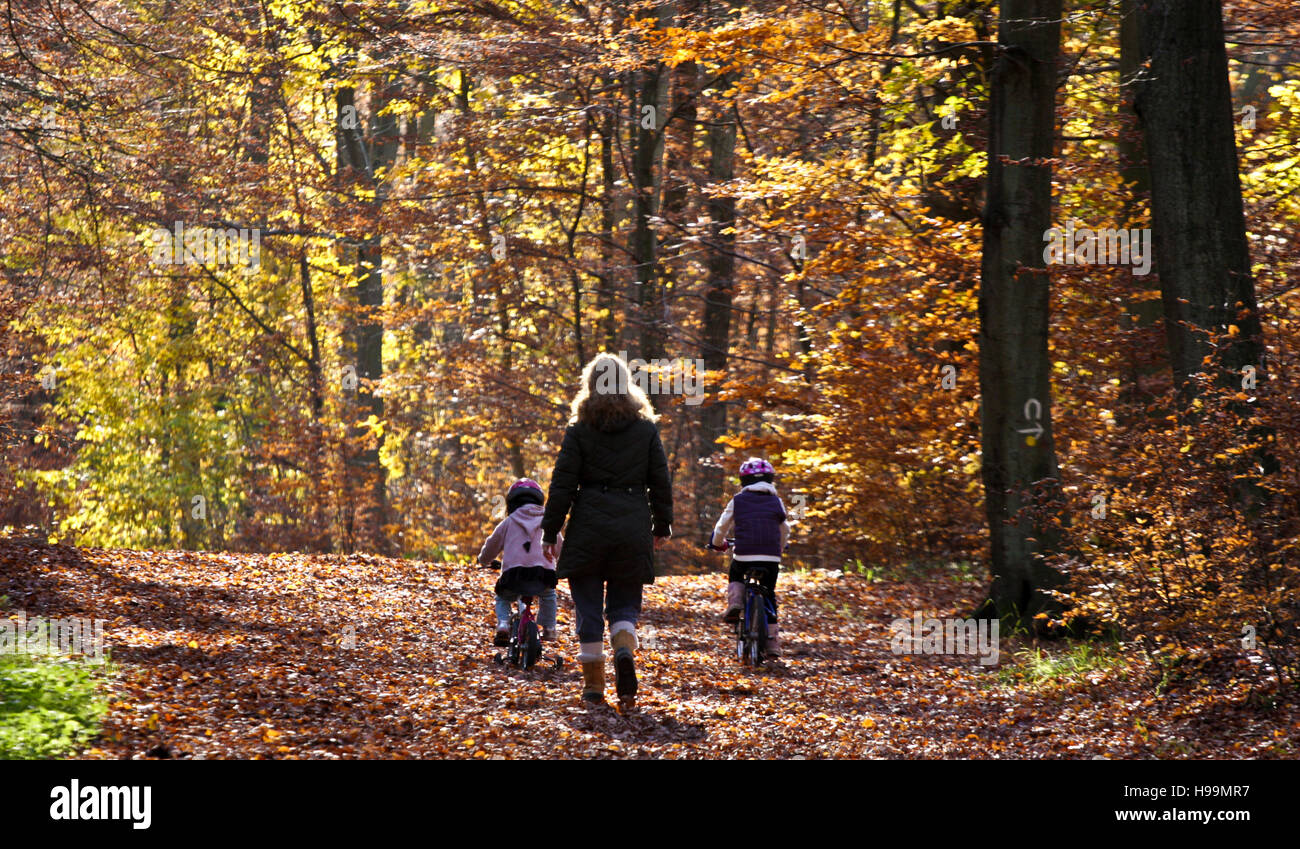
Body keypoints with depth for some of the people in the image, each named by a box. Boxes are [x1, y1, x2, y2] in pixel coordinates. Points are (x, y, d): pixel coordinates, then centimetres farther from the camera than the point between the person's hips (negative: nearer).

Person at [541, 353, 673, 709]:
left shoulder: (579, 430, -2)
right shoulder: (646, 428, 4)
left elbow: (562, 484, -3)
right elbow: (660, 481, 7)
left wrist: (550, 530, 2)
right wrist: (662, 526, 17)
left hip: (588, 526, -2)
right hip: (633, 526, 2)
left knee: (588, 606, 6)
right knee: (624, 603, 10)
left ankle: (593, 684, 5)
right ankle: (625, 651, -21)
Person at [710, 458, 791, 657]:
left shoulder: (738, 501, 7)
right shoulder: (776, 502, 11)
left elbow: (722, 525, 17)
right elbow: (785, 530, 23)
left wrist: (718, 543, 38)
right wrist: (780, 548, 43)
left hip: (744, 554, -1)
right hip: (771, 557, 1)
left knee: (735, 576, 30)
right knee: (768, 595, 14)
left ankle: (734, 602, 0)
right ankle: (773, 642, 8)